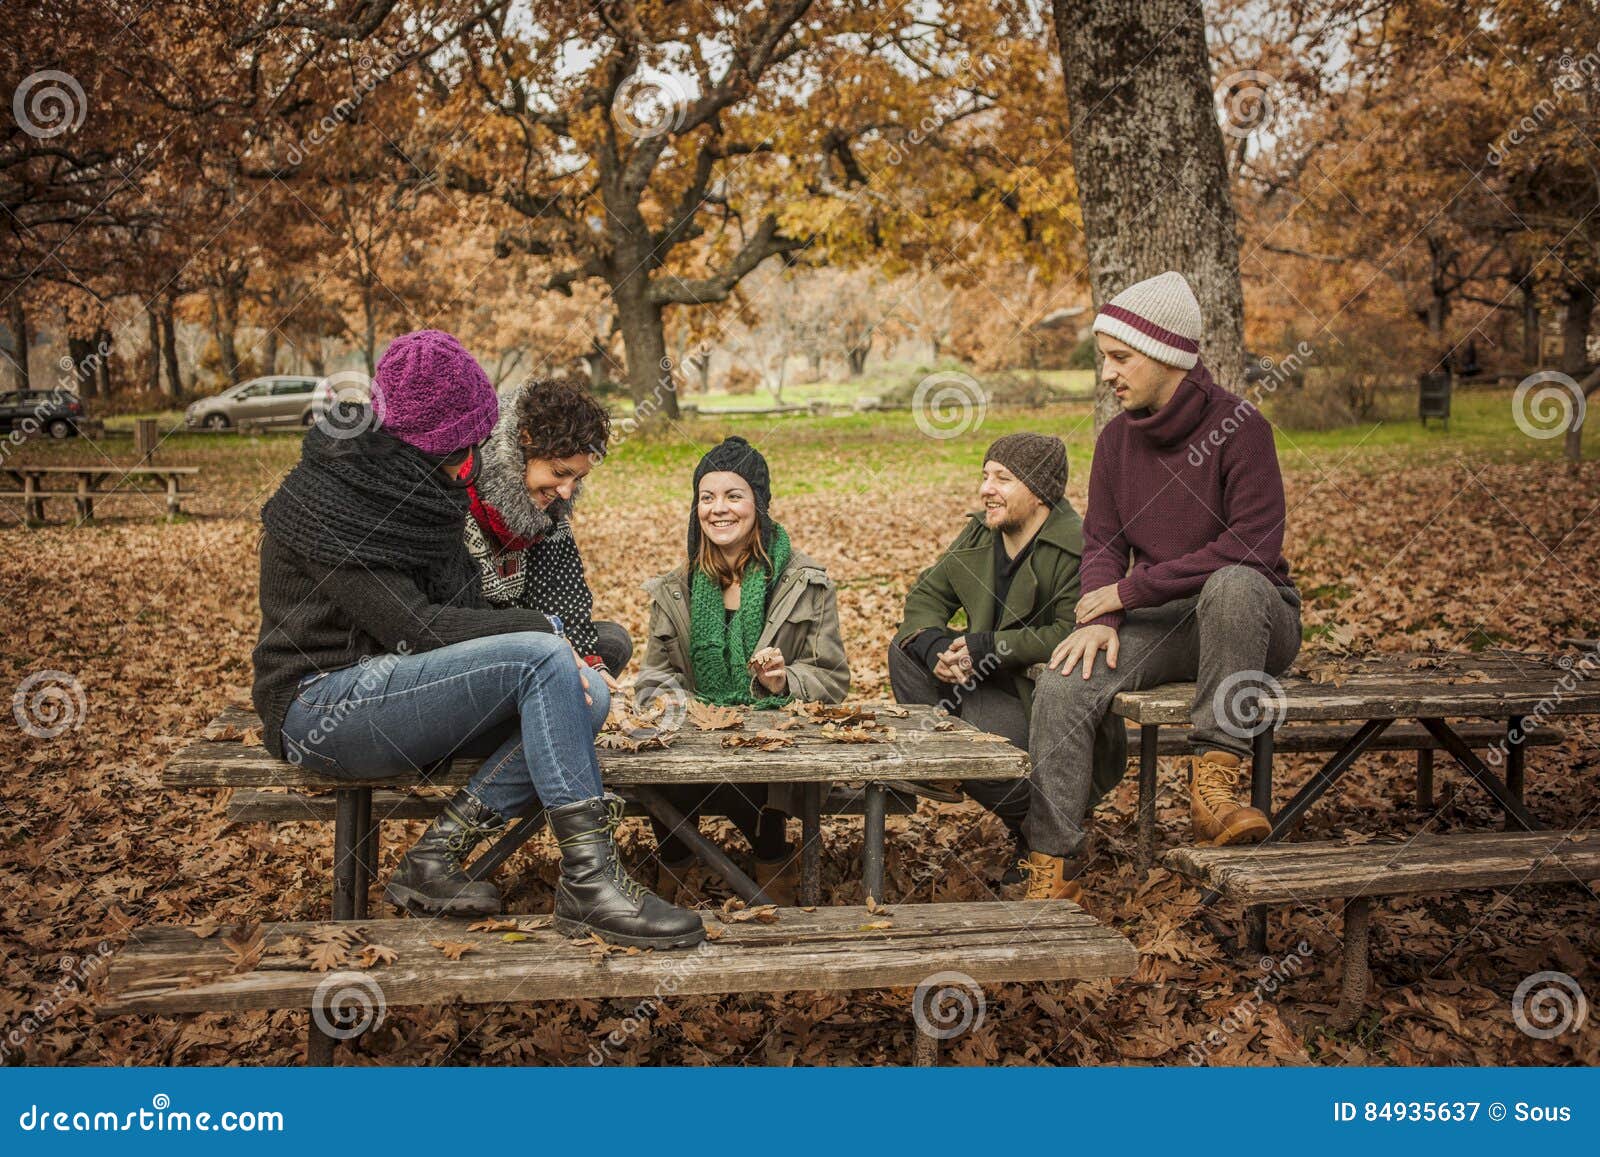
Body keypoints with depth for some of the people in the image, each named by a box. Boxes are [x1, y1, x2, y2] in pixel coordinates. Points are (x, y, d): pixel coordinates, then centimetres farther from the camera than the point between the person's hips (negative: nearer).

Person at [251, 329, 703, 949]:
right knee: (543, 660, -26)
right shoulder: (327, 497, -14)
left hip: (390, 697, 9)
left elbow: (458, 602, 19)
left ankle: (436, 854, -16)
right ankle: (588, 881, -27)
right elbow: (410, 625, -20)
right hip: (322, 707, -8)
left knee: (588, 694, -12)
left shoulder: (418, 489, 12)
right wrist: (535, 628, -15)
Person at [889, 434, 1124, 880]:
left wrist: (985, 647, -26)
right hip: (991, 680, 8)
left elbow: (1073, 636, -29)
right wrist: (935, 646, -14)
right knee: (906, 649, 0)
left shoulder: (1076, 551, -21)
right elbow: (926, 595, 8)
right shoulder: (979, 534, 5)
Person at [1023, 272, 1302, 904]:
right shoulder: (1118, 437, 7)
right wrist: (1100, 619, -14)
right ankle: (1052, 869, -11)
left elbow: (1253, 547, -23)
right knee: (1062, 689, -19)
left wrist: (1131, 589, -20)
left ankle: (1213, 781, -30)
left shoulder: (1237, 426, -14)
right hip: (1163, 623, 5)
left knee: (1233, 584, -39)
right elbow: (1102, 542, 8)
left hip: (1251, 619, -5)